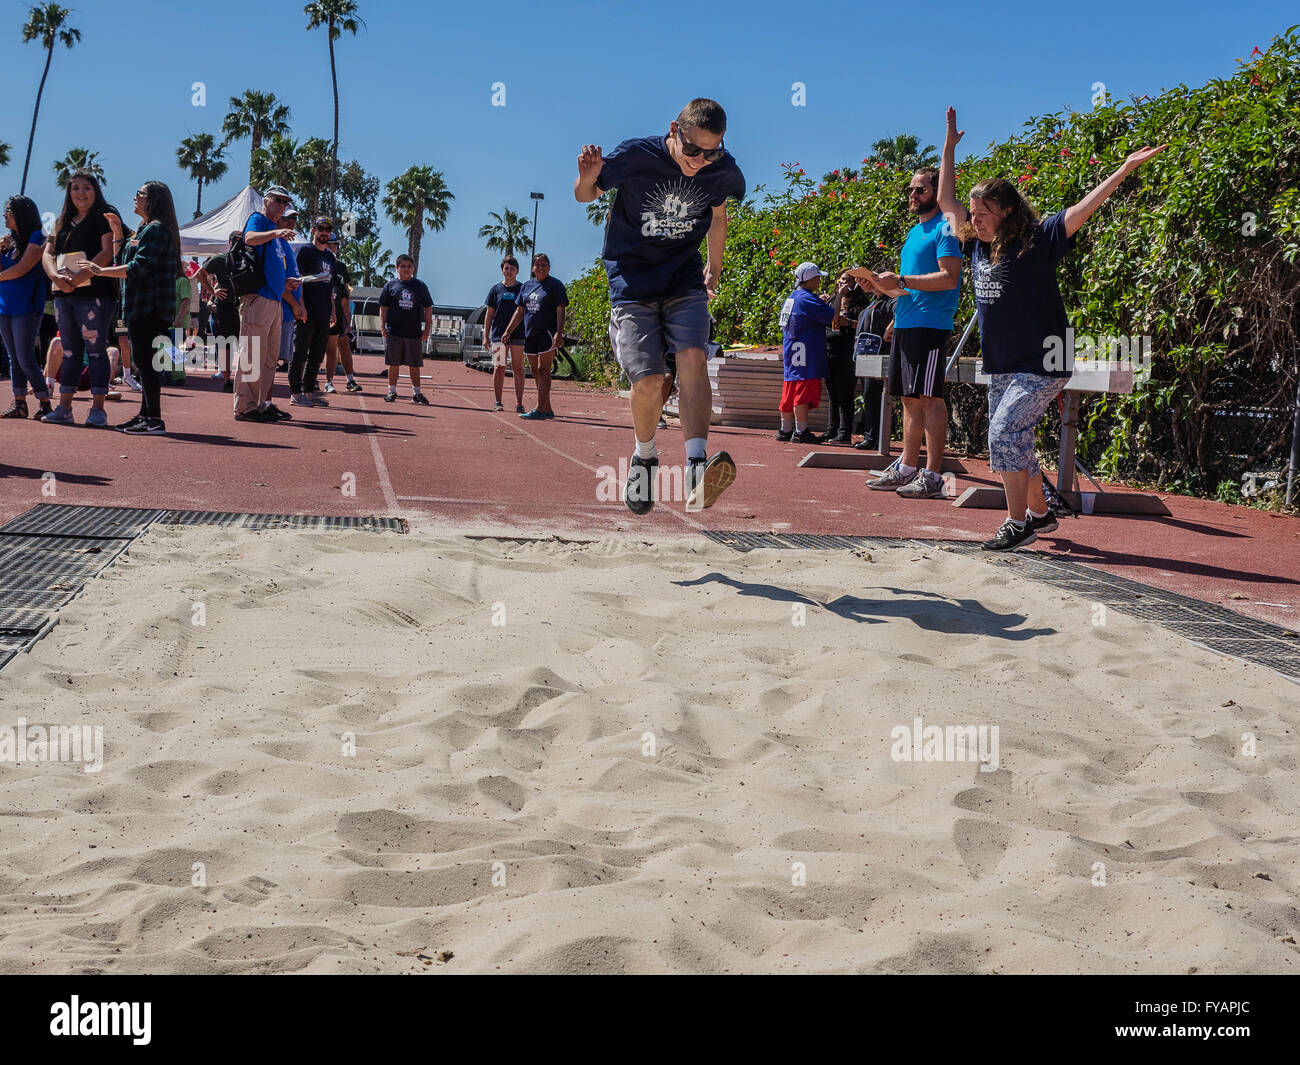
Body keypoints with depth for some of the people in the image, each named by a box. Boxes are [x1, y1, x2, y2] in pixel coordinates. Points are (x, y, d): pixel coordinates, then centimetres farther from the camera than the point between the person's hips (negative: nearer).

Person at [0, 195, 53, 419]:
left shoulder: (36, 237, -6)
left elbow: (22, 269, -14)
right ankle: (19, 404, 10)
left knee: (26, 359, -11)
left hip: (26, 306, -8)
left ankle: (45, 405, -6)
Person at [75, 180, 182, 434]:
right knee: (145, 361, 13)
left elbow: (139, 267, -20)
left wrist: (101, 271, -15)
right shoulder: (147, 228, 23)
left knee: (146, 361, -11)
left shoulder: (156, 229, -12)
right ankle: (146, 415, 19)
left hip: (150, 308, -11)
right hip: (144, 308, 11)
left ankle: (155, 420, -12)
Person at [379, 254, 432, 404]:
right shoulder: (391, 285, 6)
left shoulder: (420, 286, 7)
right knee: (393, 364, 4)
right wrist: (382, 325, -3)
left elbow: (428, 308, 9)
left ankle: (416, 393, 11)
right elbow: (383, 307, 8)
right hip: (393, 332, 0)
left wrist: (427, 329, 2)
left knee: (414, 364, 4)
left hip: (414, 333, 0)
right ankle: (392, 391, 14)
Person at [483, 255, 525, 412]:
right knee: (499, 368, 2)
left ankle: (519, 403, -1)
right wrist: (486, 336, 4)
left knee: (518, 369, -2)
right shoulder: (496, 289, 8)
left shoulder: (523, 289, 7)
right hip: (498, 334, 1)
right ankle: (498, 402, 8)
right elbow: (489, 314, 10)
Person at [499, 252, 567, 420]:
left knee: (543, 370, -10)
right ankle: (547, 409, 14)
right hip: (529, 335, 7)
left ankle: (540, 409, -13)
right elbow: (519, 311, 20)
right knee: (535, 372, 8)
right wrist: (508, 331, 14)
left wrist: (559, 333, -20)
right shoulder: (527, 285, 16)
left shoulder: (555, 285, -2)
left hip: (548, 334, -7)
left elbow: (560, 311, -9)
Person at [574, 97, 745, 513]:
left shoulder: (722, 172, -6)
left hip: (685, 279, 2)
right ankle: (645, 456, 18)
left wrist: (714, 268, 28)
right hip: (632, 279, -2)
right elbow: (586, 196, 1)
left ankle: (696, 469, -32)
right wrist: (587, 178, -23)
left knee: (692, 358, -21)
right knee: (648, 380, -12)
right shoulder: (634, 156, -16)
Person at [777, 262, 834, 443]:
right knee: (804, 391, -8)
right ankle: (800, 432, -9)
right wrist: (838, 297, -3)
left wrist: (820, 303, 27)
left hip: (790, 352, 9)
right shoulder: (807, 299, -13)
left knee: (790, 391, 12)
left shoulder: (790, 298, 15)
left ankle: (785, 430, 15)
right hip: (806, 353, -9)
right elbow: (832, 316, -15)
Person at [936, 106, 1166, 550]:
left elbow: (1083, 209, -20)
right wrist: (949, 147, 19)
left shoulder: (1036, 242, -11)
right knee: (1012, 442, 13)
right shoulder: (978, 243, 7)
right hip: (1000, 367, 8)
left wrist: (1125, 169, -29)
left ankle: (1018, 523, -9)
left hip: (1041, 366, -8)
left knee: (1004, 433, -18)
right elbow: (946, 200, 18)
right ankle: (1040, 513, 30)